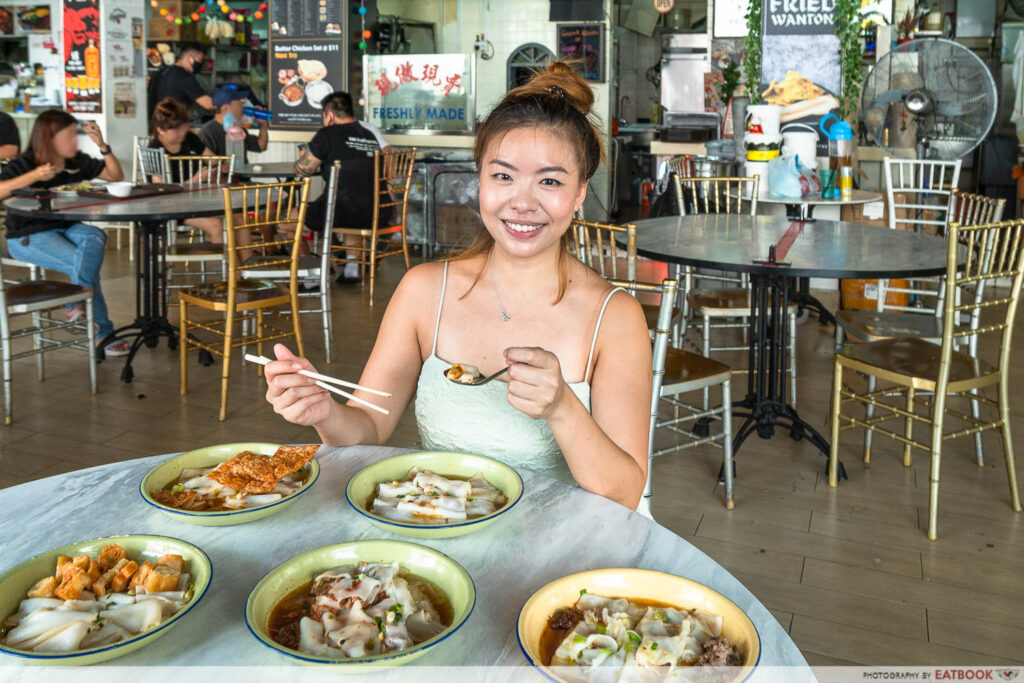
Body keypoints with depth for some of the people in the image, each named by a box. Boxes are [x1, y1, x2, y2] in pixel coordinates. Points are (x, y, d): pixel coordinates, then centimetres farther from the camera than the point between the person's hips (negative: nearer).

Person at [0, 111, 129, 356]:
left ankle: (77, 305, -29)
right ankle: (102, 331, -19)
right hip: (28, 237, -5)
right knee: (81, 263, -26)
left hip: (65, 228, 5)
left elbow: (116, 176, 12)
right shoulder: (24, 164, -9)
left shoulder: (78, 162, 6)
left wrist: (102, 145, -2)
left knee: (95, 237, -30)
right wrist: (33, 177, -32)